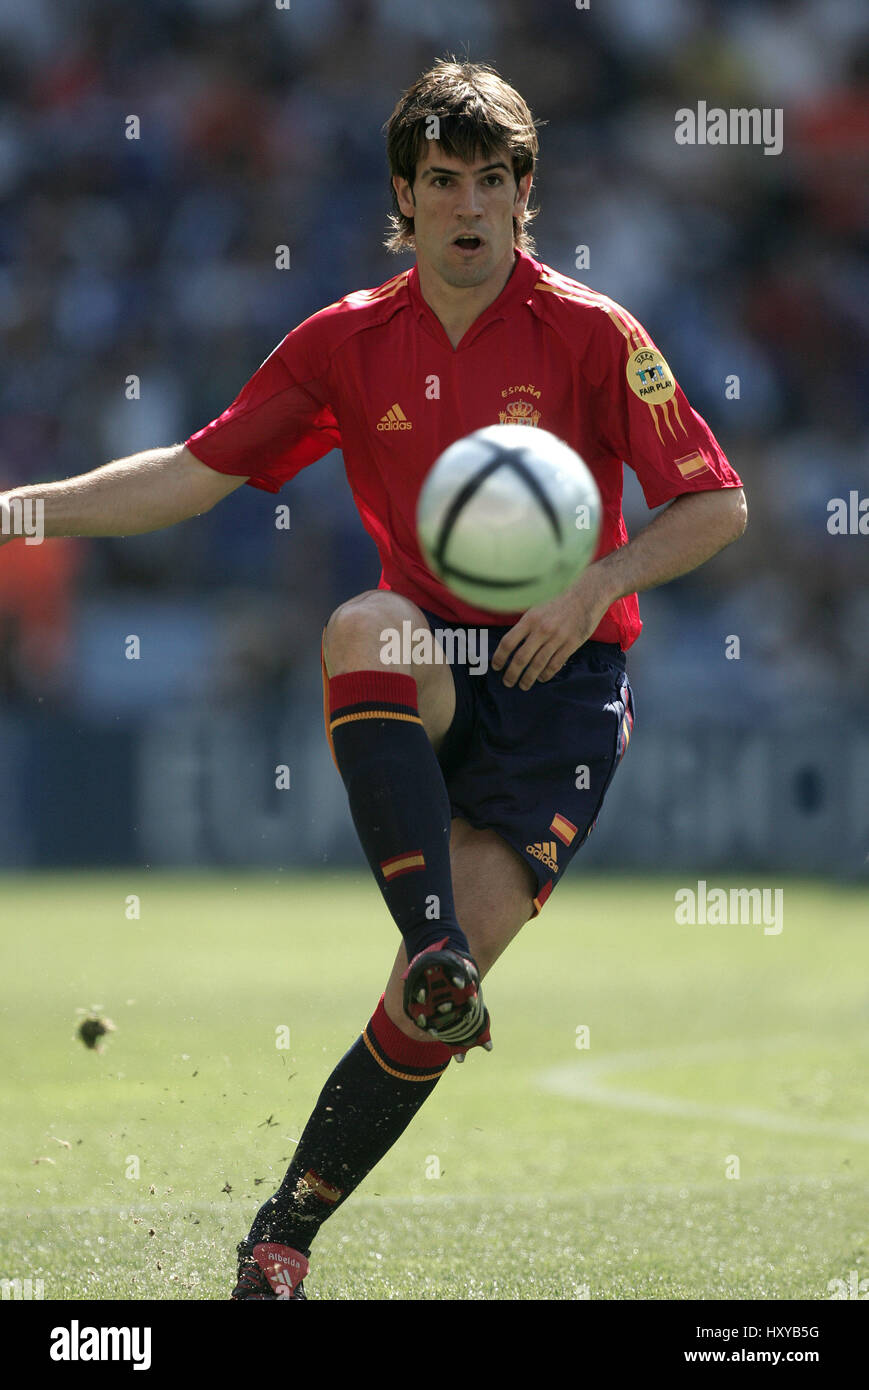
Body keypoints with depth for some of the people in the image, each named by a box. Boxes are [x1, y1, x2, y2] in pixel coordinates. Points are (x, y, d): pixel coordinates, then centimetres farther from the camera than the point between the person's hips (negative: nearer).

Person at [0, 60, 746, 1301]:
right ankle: (434, 946, -44)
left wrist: (597, 586, -17)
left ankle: (287, 1231, -3)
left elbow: (718, 505, -2)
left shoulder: (590, 335, -5)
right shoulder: (347, 341, 4)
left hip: (561, 681, -2)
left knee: (451, 971, -16)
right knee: (364, 625, -36)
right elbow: (197, 473, 7)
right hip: (429, 666, 2)